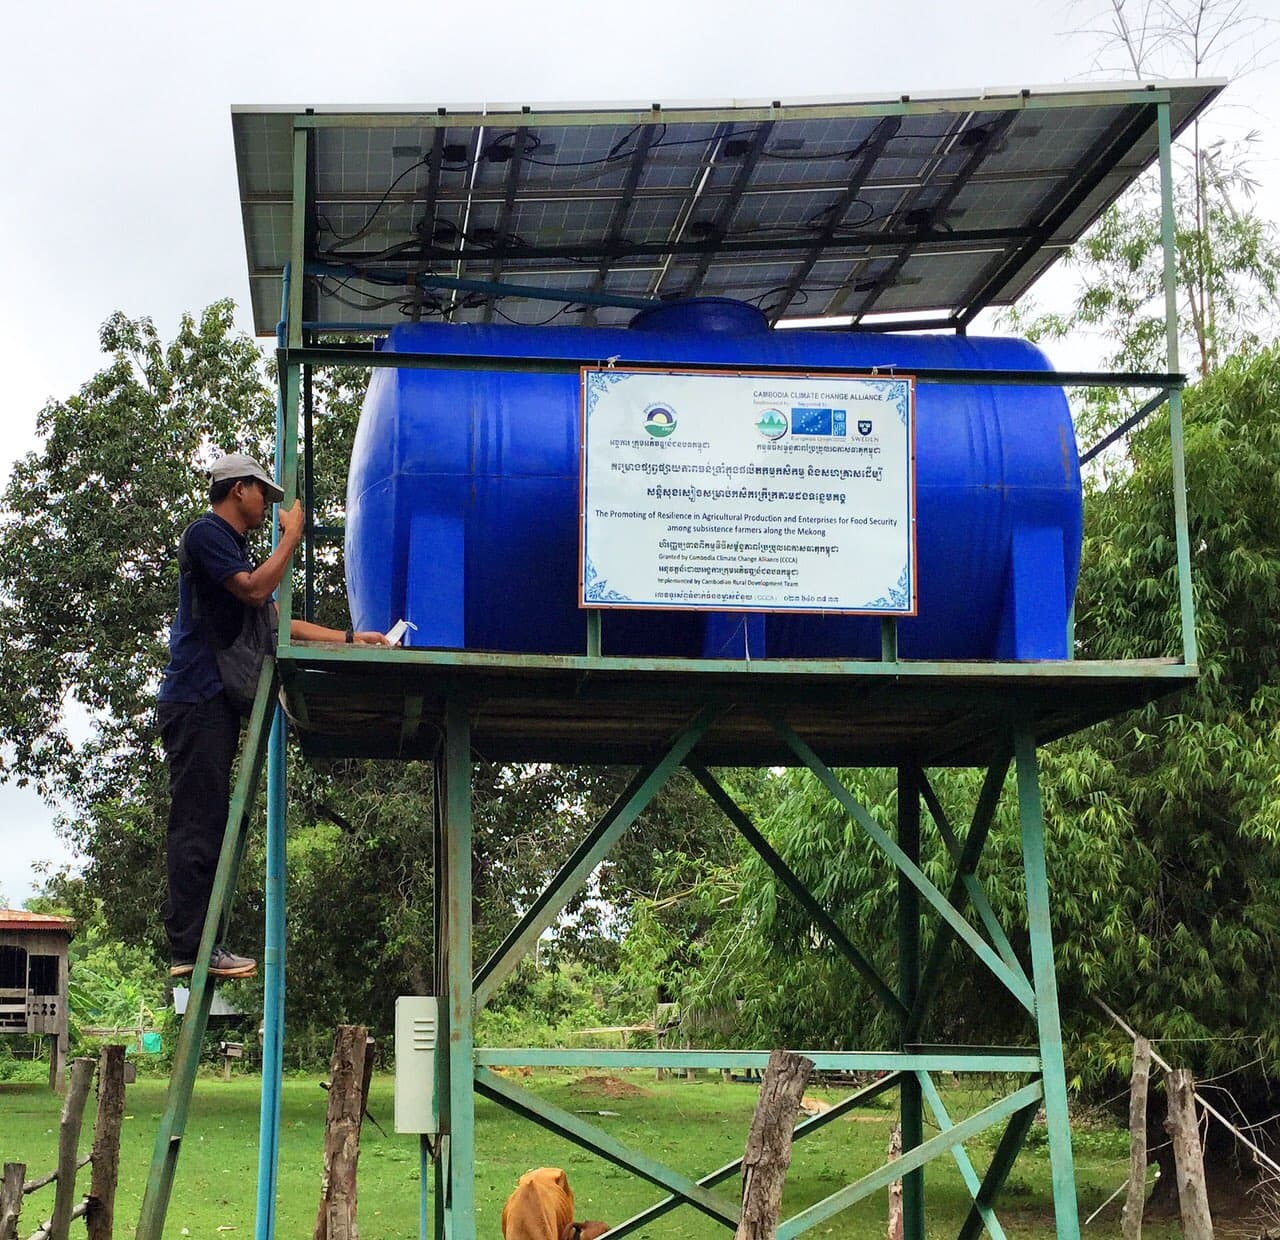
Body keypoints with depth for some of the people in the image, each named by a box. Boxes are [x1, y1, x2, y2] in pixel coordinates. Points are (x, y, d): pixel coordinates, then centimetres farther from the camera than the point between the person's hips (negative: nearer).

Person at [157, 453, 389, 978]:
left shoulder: (234, 547, 25)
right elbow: (254, 590, -17)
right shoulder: (205, 533, -5)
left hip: (214, 703, 10)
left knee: (206, 826, 7)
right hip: (195, 701, -10)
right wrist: (292, 535, -7)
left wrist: (349, 638, 18)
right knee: (197, 825, -12)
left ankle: (196, 945, 7)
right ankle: (189, 947, -13)